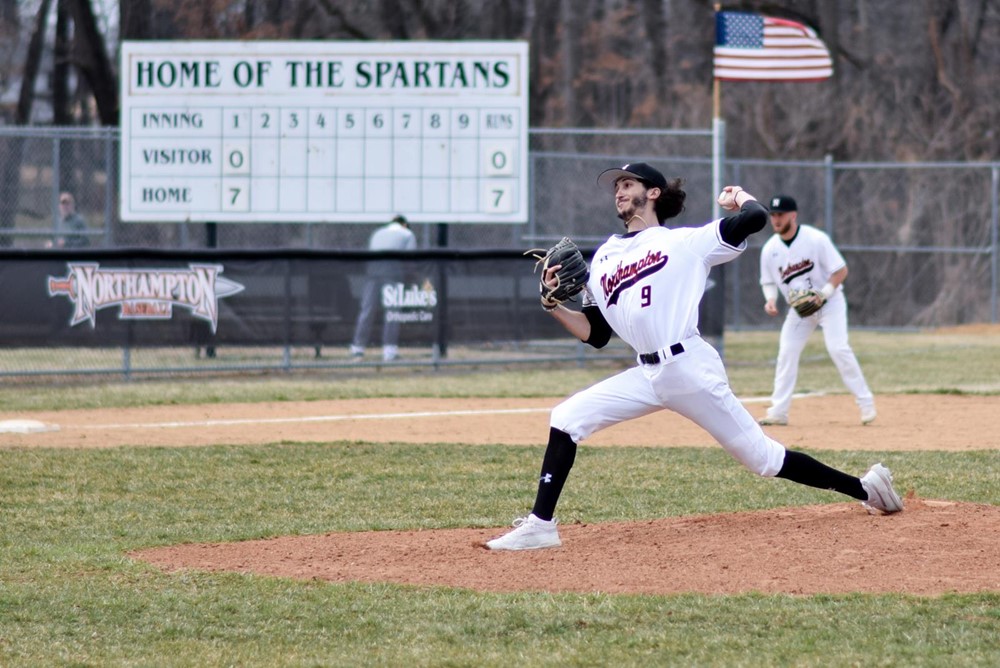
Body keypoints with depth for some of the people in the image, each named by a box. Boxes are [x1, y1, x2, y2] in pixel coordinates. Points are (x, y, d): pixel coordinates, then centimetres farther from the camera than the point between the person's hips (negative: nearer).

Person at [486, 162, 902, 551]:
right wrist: (554, 304, 2)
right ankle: (540, 526, -7)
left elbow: (755, 218, -11)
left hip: (691, 369, -6)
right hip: (645, 376, 6)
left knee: (764, 458, -3)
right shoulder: (602, 259, 18)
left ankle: (864, 488, 10)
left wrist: (739, 197, 11)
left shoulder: (686, 241, 2)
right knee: (565, 419, -8)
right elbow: (595, 335, 16)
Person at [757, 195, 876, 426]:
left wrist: (823, 294, -29)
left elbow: (841, 270, -16)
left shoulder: (815, 239, -19)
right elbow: (769, 281, 6)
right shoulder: (770, 249, -5)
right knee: (786, 353, -4)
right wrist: (771, 299, -15)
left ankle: (866, 403, -9)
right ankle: (778, 411, 3)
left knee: (838, 348, -18)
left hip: (830, 302, -5)